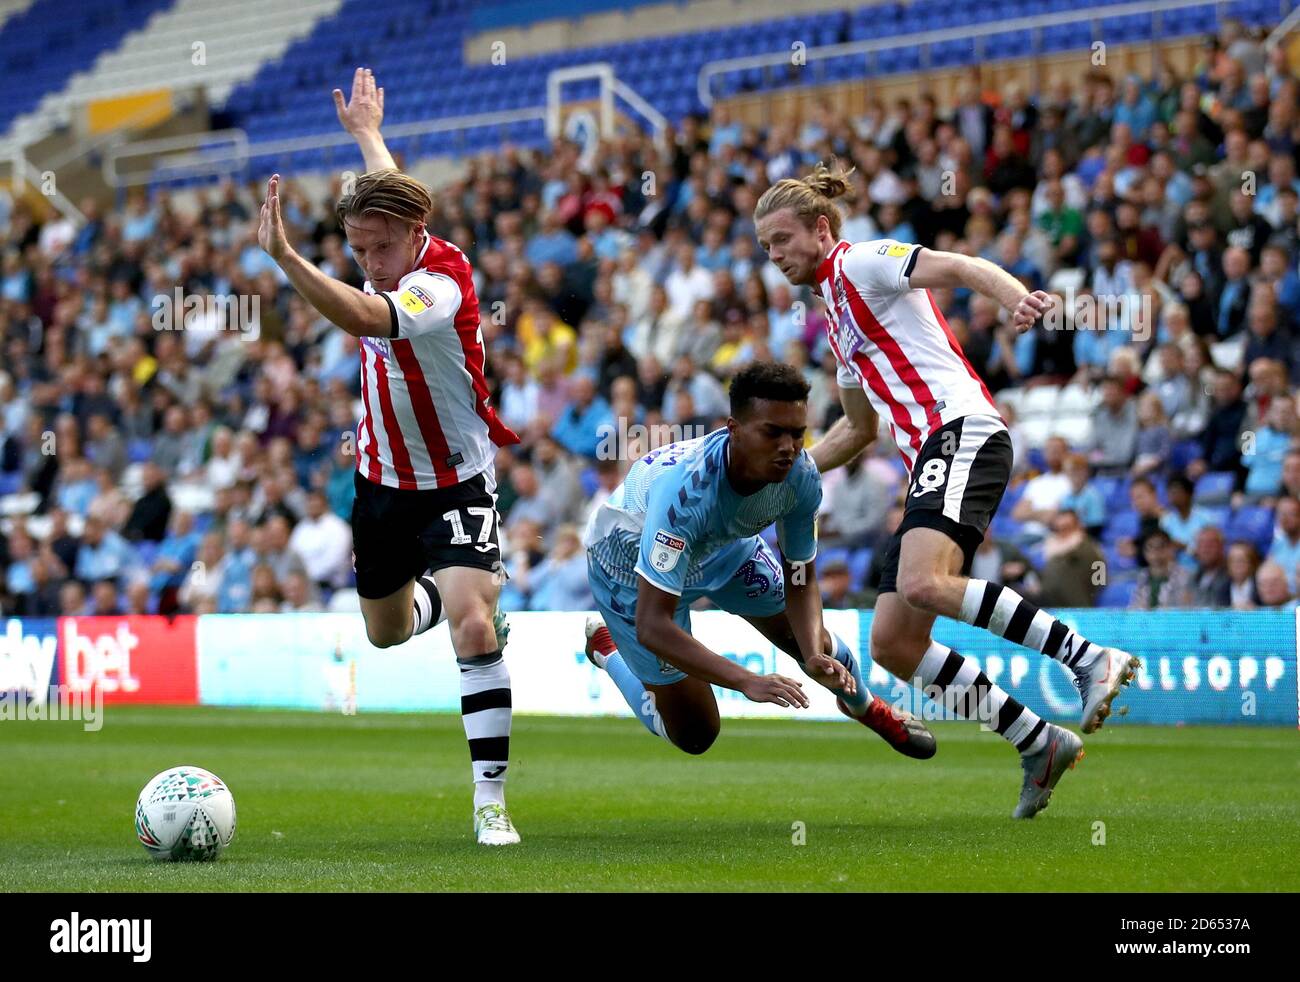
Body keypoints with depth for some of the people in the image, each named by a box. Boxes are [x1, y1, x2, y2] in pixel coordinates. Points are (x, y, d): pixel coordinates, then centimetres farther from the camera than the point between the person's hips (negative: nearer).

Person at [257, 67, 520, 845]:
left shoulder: (440, 289, -29)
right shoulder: (401, 256, -6)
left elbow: (364, 319, -49)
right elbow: (391, 189, 19)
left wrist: (285, 257, -61)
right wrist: (367, 132, 36)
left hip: (456, 483, -8)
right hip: (384, 479, 8)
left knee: (474, 627, -24)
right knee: (387, 633, 22)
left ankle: (491, 800, -19)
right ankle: (436, 588, 59)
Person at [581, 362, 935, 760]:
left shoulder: (801, 475, -27)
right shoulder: (685, 488, -45)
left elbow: (801, 580, -12)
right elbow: (652, 626, -46)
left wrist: (814, 655, -32)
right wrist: (747, 681, -53)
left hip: (722, 544, 5)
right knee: (695, 736, 0)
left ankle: (864, 706, 45)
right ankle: (604, 647, 26)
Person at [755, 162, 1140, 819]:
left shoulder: (861, 261, 3)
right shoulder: (836, 318, 29)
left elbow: (960, 268, -14)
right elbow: (858, 428, 40)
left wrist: (1017, 298, -34)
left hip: (962, 433, -9)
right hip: (931, 458, 9)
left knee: (923, 584, -32)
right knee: (891, 645, -1)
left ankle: (1091, 660, -28)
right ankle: (1040, 745, 3)